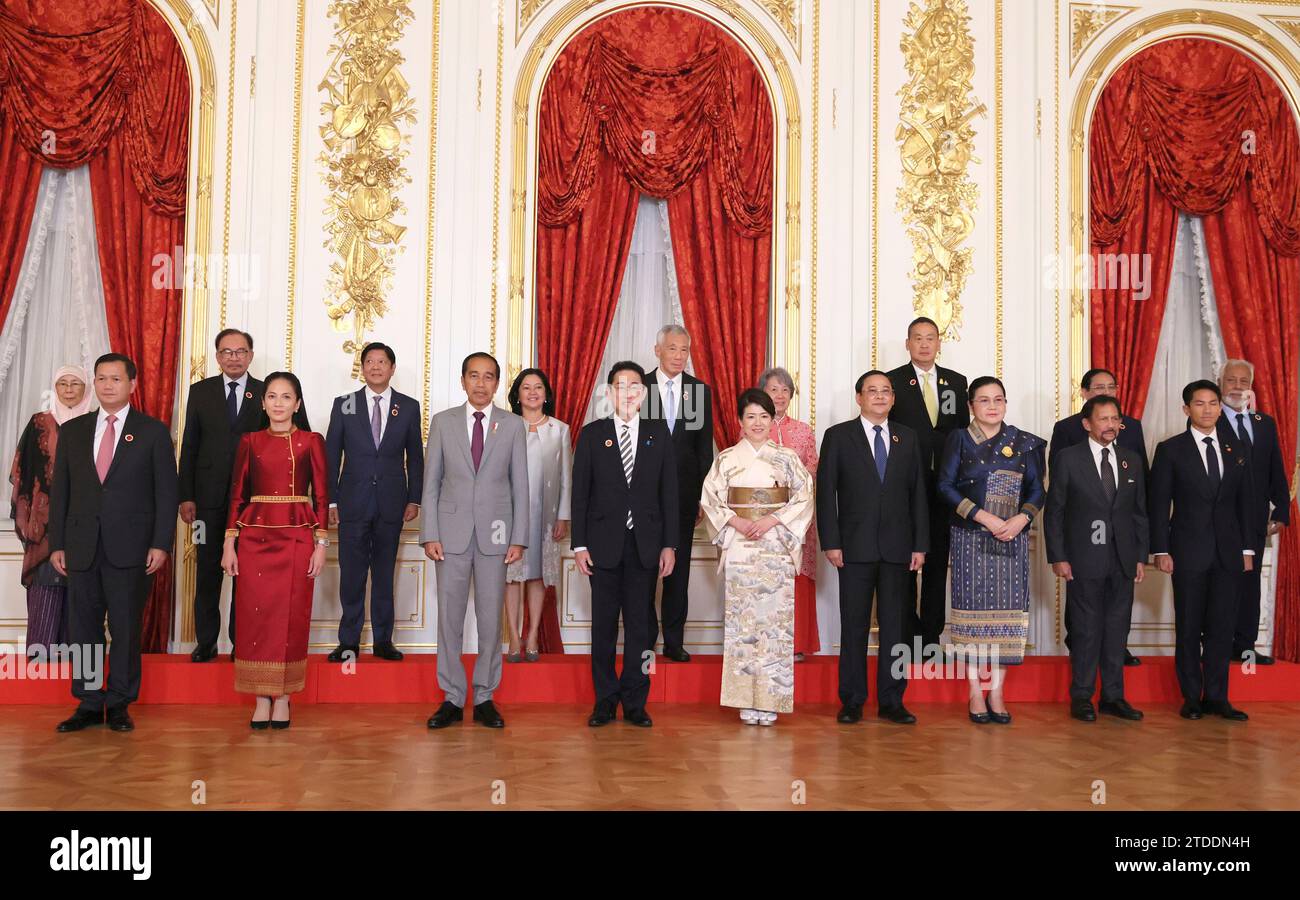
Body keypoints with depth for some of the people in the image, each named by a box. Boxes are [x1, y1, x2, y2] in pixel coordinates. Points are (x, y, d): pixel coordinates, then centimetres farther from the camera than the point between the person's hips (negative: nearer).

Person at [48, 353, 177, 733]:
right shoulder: (72, 431, 11)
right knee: (83, 627, 6)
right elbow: (59, 491, 11)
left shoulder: (153, 431, 3)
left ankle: (119, 704, 13)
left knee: (126, 627, 2)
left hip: (131, 547, -3)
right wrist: (57, 544, 4)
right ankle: (88, 704, 16)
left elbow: (166, 491, -1)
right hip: (81, 546, 3)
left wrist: (161, 544, -9)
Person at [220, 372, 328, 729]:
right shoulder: (249, 442, 8)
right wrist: (229, 545, 2)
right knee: (254, 615, 0)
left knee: (291, 616, 2)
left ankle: (283, 698, 13)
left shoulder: (312, 442, 3)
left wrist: (321, 545, -4)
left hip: (297, 536, -1)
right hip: (255, 536, 1)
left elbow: (321, 497, 2)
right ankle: (261, 699, 10)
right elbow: (236, 496, 8)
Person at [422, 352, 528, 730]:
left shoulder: (512, 425, 5)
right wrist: (430, 534, -3)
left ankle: (485, 698, 14)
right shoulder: (443, 422, 6)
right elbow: (431, 482, 5)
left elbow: (520, 484, 4)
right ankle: (452, 699, 13)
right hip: (453, 532, 0)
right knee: (449, 617, 3)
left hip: (494, 533, 0)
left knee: (491, 617, 4)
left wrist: (519, 538, -2)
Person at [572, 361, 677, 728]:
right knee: (604, 623, 5)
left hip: (644, 544, 1)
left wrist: (669, 544, 0)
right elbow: (580, 491, 2)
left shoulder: (659, 434, 7)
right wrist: (579, 544, -4)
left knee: (639, 623, 4)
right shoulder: (592, 434, 4)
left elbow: (669, 492, 5)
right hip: (604, 543, -1)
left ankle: (635, 702, 12)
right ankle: (605, 700, 14)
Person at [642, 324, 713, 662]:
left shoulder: (701, 391, 5)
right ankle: (645, 639, 16)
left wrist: (703, 495, 1)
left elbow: (705, 448, 6)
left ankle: (674, 641, 16)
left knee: (679, 567, 8)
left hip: (684, 493, 2)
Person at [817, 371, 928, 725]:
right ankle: (852, 702, 11)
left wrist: (920, 545, 3)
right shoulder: (838, 436, 3)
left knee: (895, 625, 5)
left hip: (898, 548, 2)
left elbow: (918, 493, 9)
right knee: (854, 626, 2)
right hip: (855, 547, -2)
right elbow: (826, 492, 0)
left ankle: (891, 701, 14)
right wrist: (831, 542, -8)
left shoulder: (908, 438, 11)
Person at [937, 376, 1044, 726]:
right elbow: (946, 486, -4)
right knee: (973, 607, -2)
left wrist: (1020, 519, -10)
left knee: (1007, 609, 0)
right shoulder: (959, 440, 3)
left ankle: (996, 692, 8)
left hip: (1012, 538, 2)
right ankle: (975, 694, 5)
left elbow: (1036, 489, 9)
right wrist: (985, 517, -13)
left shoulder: (1025, 443, 9)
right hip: (971, 538, -2)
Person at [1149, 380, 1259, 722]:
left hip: (1228, 552, 3)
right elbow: (1158, 504, -3)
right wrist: (1161, 550, -8)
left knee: (1222, 626, 4)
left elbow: (1245, 501, 11)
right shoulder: (1170, 449, -1)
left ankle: (1216, 697, 13)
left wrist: (1248, 548, 7)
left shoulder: (1236, 449, 10)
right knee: (1189, 626, 3)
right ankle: (1192, 697, 13)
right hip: (1188, 550, -3)